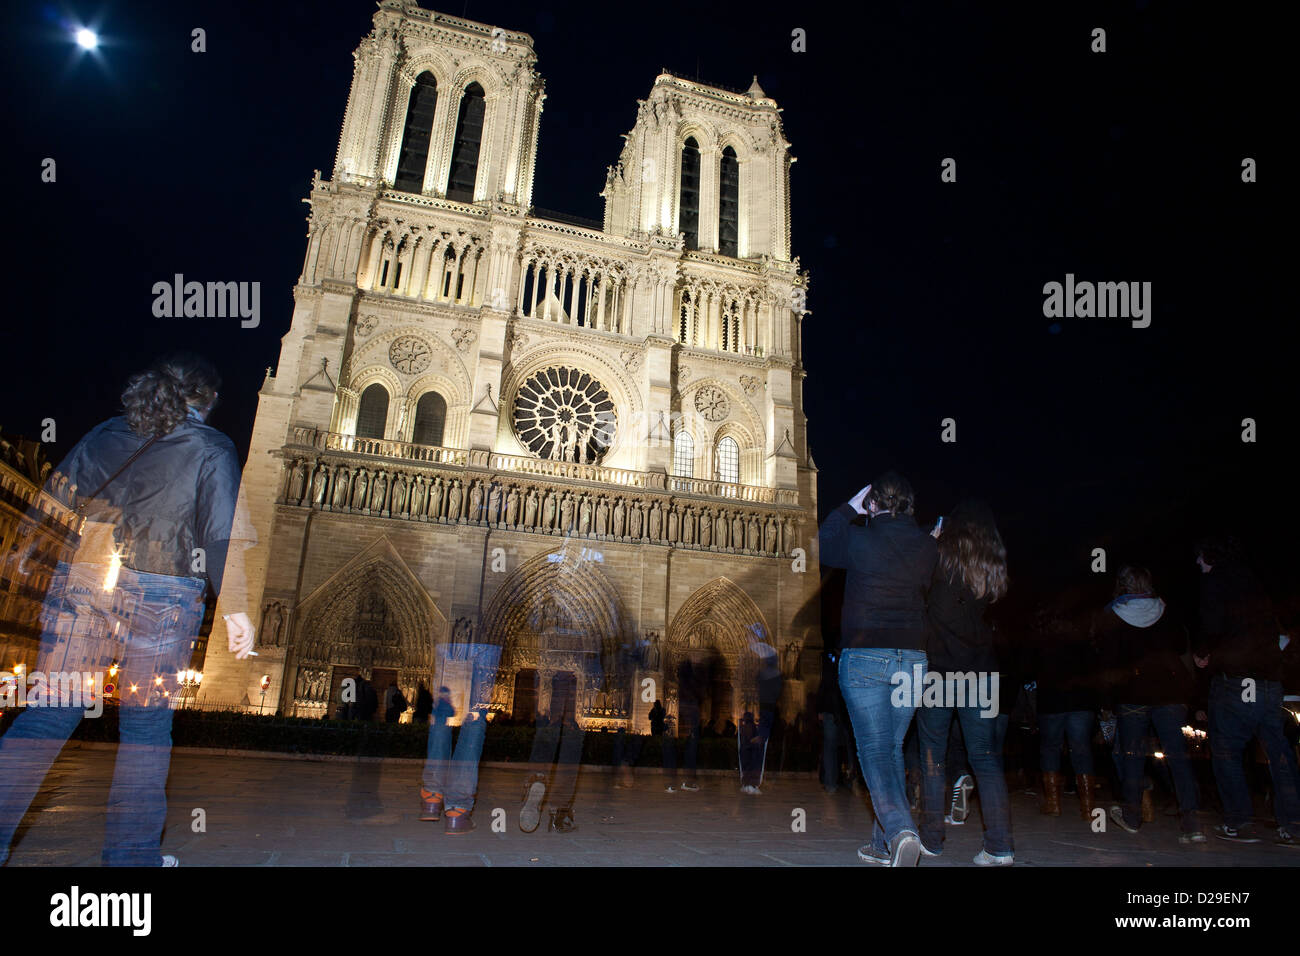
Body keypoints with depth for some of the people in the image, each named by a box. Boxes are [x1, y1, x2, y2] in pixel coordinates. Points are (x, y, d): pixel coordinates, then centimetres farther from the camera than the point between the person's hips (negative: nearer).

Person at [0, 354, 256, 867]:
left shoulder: (103, 433, 12)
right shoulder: (211, 449, -1)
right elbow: (223, 532, -9)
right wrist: (235, 607, -9)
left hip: (80, 579, 4)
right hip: (160, 594, -3)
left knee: (49, 713, 11)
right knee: (146, 725, 7)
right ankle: (130, 852, 15)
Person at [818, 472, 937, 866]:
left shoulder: (860, 540, -9)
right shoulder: (927, 546, 2)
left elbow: (821, 546, 10)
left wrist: (849, 507, 17)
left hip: (864, 657, -4)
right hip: (912, 659, 4)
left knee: (874, 750, 0)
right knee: (892, 748, 15)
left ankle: (900, 830, -20)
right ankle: (884, 844, 22)